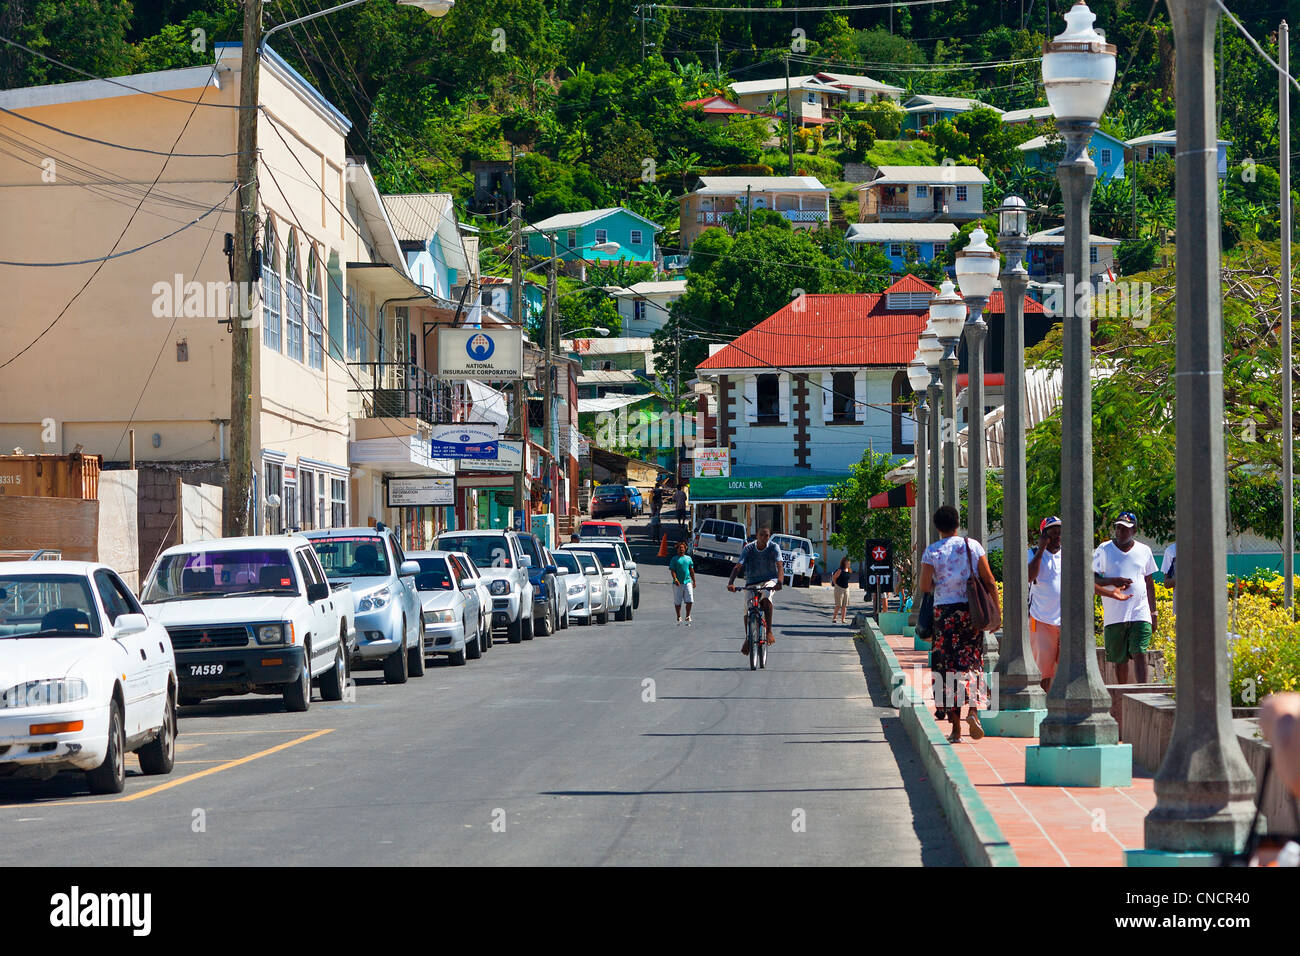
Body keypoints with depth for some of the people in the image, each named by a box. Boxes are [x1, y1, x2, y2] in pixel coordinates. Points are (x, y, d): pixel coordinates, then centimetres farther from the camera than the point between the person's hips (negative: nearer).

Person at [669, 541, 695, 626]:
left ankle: (688, 617, 10)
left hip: (687, 582, 3)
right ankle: (679, 618, 15)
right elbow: (672, 570, -6)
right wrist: (675, 579, -22)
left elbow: (691, 570, 18)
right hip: (678, 584, -2)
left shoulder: (688, 558, 13)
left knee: (689, 601, -5)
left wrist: (694, 581, 17)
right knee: (677, 602, 3)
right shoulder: (674, 559, 2)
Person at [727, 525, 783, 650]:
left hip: (769, 580, -2)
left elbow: (779, 565, -24)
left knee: (766, 597, -36)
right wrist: (731, 583, -36)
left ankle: (769, 632, -31)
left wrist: (779, 582, -44)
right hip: (752, 581, 2)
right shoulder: (748, 548, -10)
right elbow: (738, 566, -19)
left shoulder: (773, 547, -11)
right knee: (747, 612, -3)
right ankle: (748, 638, 26)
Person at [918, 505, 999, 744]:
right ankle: (973, 710, -12)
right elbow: (990, 582, -2)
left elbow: (925, 586, -11)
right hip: (971, 611, 1)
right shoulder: (973, 546, 1)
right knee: (973, 663, 11)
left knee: (947, 669, 4)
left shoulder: (932, 552, -4)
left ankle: (955, 726, 2)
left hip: (945, 613, -1)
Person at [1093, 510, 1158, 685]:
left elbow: (1150, 585, 17)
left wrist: (1153, 613, 12)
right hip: (1115, 616, 0)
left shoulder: (1144, 551, 11)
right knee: (1120, 659, 4)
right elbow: (1091, 580, 1)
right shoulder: (1104, 550, 4)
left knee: (1140, 654, -13)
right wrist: (1113, 581, -15)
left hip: (1140, 613, 0)